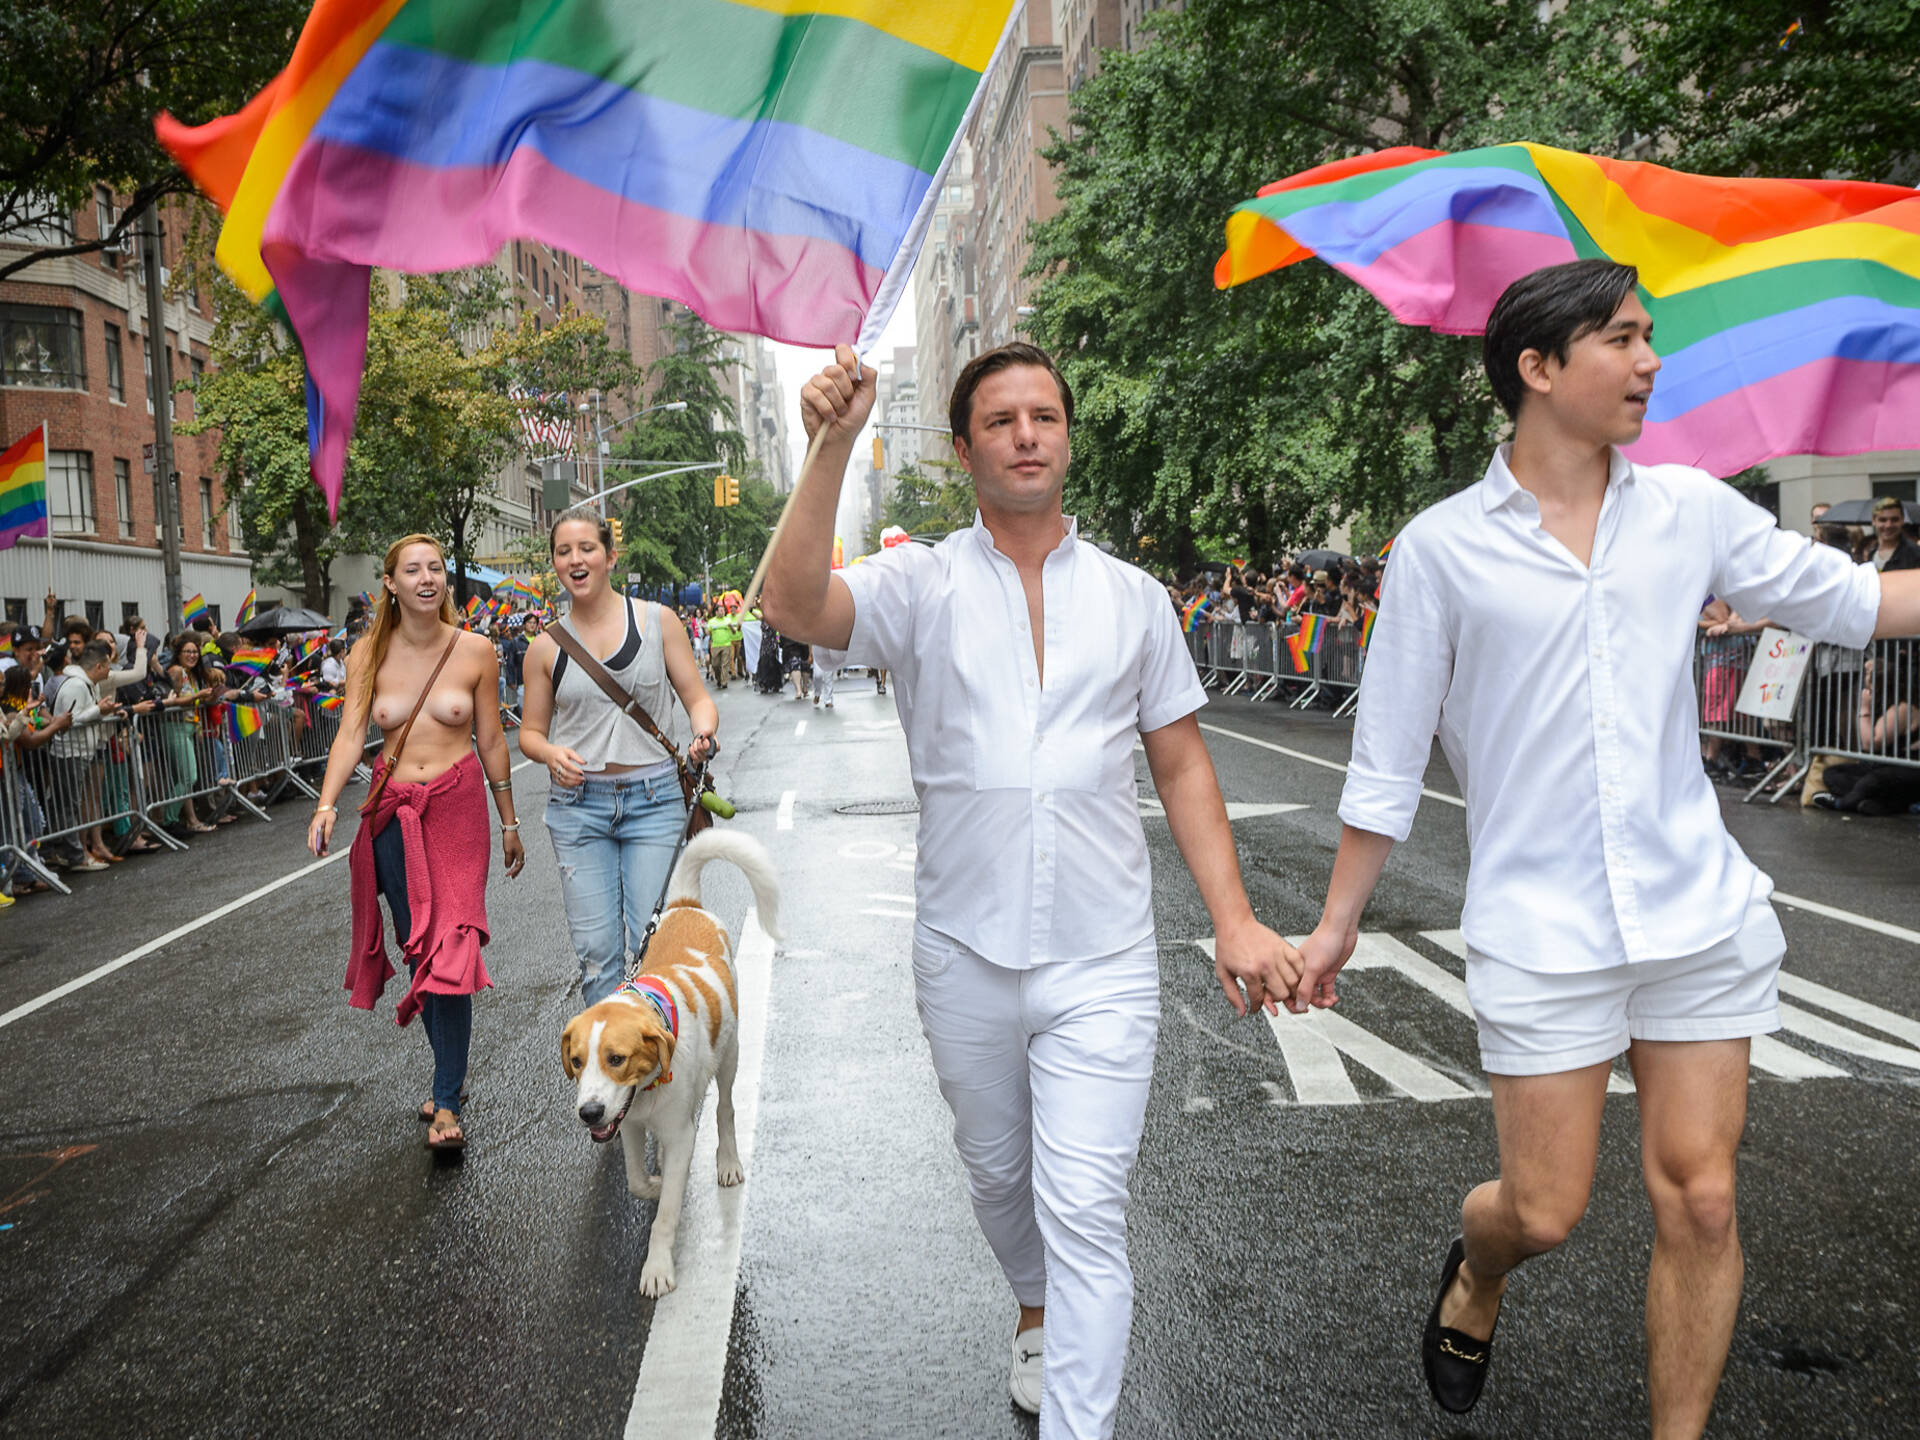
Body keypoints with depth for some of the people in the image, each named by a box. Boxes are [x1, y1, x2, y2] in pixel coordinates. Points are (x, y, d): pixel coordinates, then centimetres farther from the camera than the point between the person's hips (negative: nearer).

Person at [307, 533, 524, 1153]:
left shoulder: (475, 651, -2)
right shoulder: (369, 654, 1)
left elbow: (492, 741, 4)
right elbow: (351, 733, -6)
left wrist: (509, 824, 9)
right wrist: (327, 805, -22)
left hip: (458, 807, -2)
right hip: (394, 812, 3)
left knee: (451, 951, -12)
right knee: (417, 949, 9)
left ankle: (446, 1103, -6)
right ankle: (452, 1072, 27)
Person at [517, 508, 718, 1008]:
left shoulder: (657, 621, 3)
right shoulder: (546, 647, 6)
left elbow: (698, 699, 6)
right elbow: (530, 732, 13)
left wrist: (704, 734, -16)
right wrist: (551, 754, -10)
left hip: (654, 800, -1)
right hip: (579, 803, 1)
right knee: (596, 950, 1)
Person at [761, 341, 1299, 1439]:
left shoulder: (1135, 597, 4)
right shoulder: (923, 584, -2)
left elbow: (1183, 765, 6)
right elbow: (797, 607, -21)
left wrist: (1234, 919, -2)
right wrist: (833, 447, -32)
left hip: (1104, 959, -1)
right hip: (965, 953, 1)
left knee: (1086, 1212, -5)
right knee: (998, 1175, 22)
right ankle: (1036, 1309, 52)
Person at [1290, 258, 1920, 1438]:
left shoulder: (1691, 509, 4)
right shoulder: (1442, 549, -5)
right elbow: (1388, 762, 0)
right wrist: (1338, 923, 3)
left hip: (1700, 913, 3)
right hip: (1541, 932, -3)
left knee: (1700, 1203, 7)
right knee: (1545, 1211, 5)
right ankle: (1474, 1283, 41)